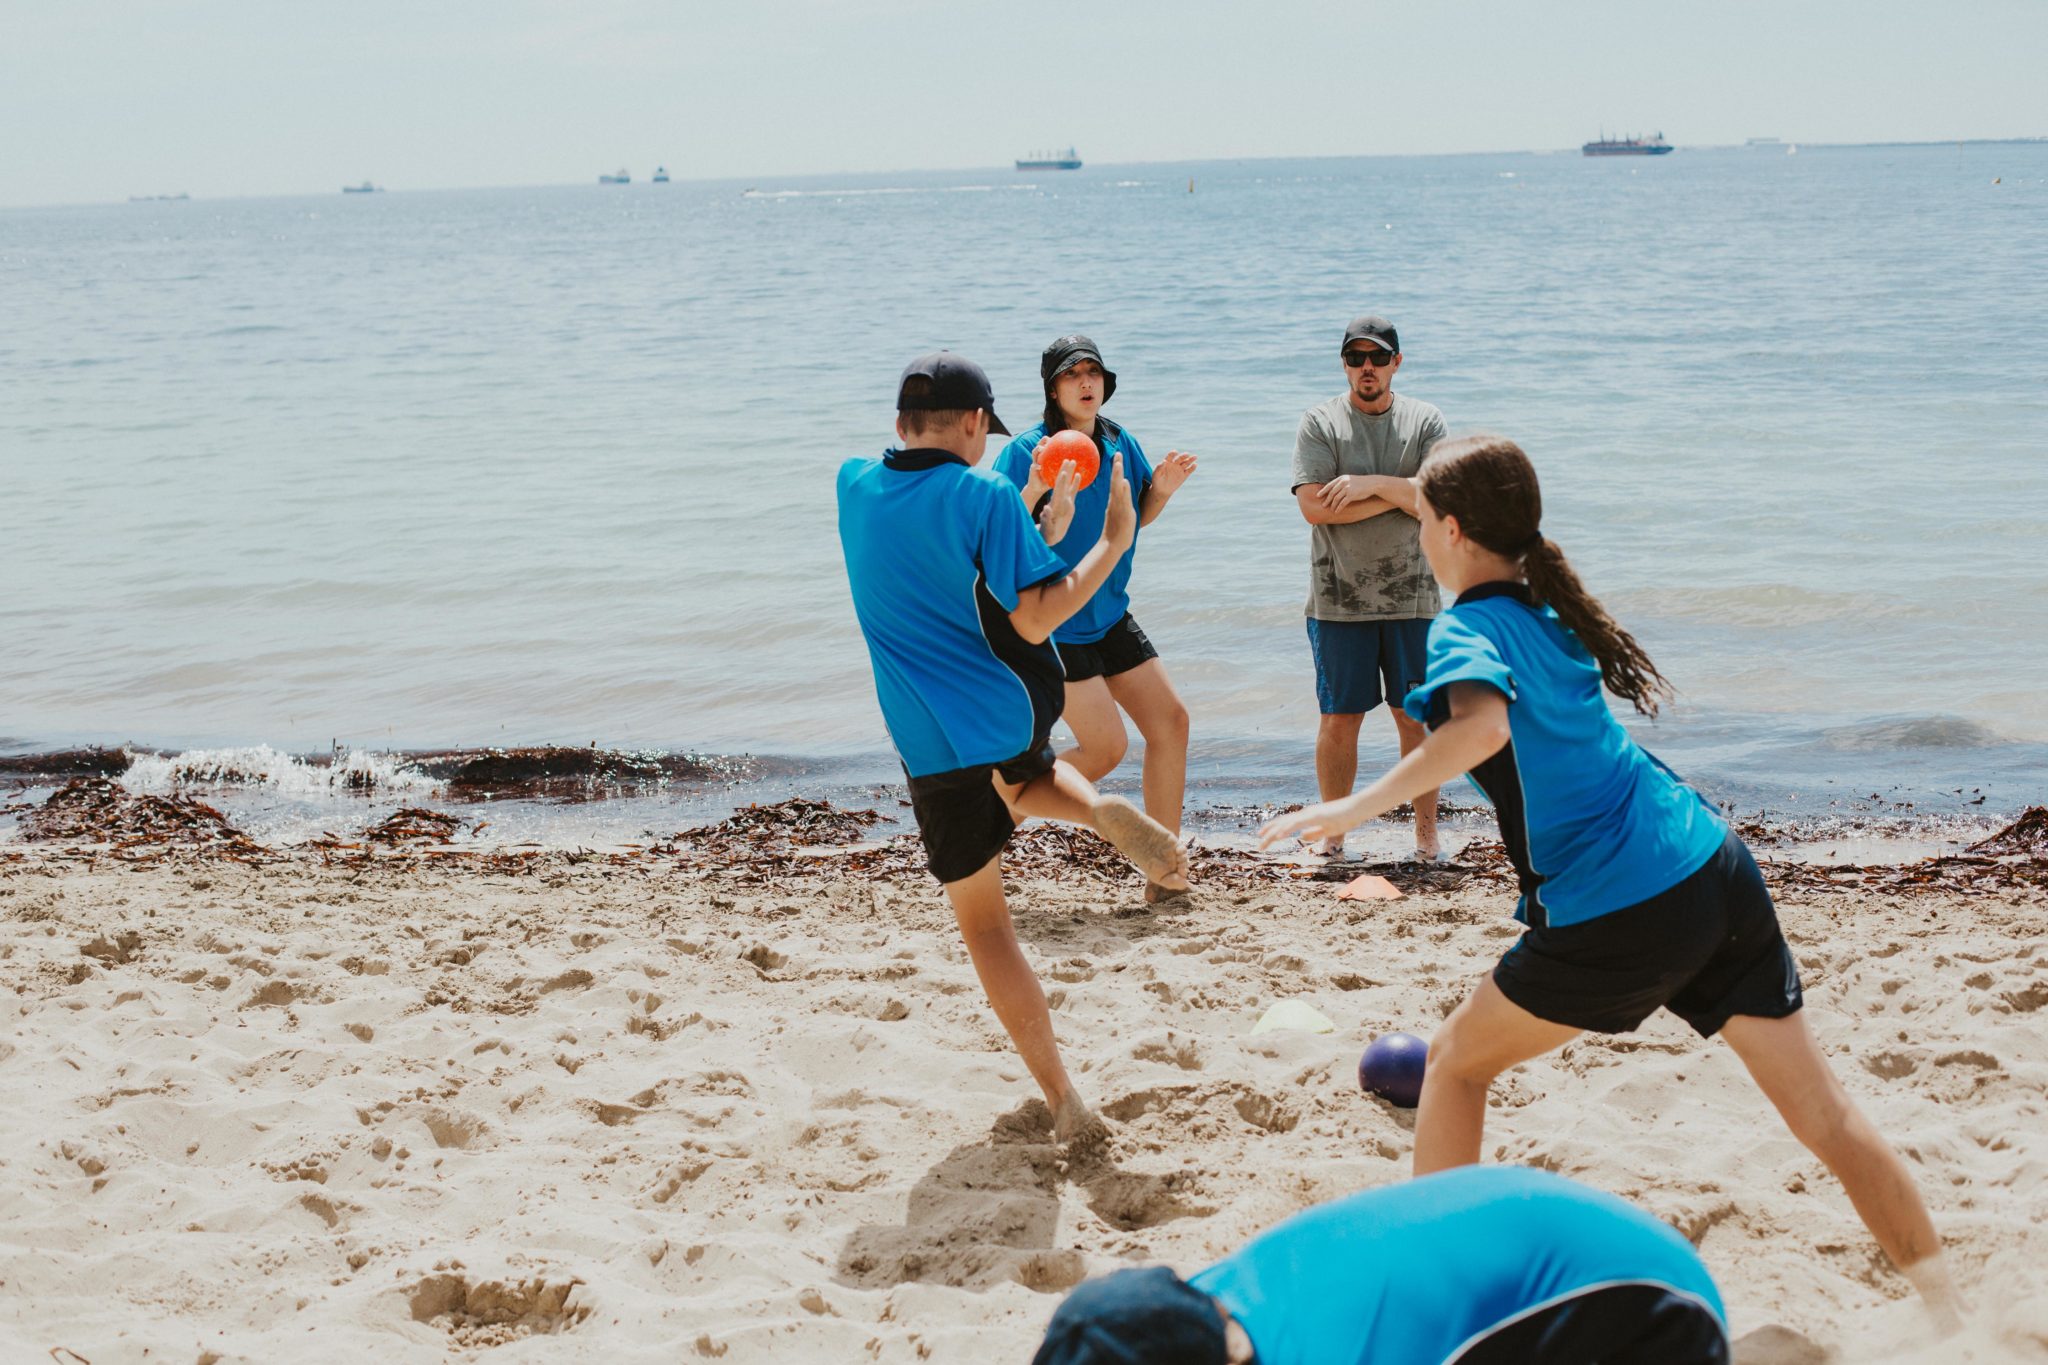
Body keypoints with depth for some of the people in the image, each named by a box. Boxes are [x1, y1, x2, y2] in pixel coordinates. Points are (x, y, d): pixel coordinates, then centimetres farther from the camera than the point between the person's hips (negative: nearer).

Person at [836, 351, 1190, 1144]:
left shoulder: (854, 486, 1)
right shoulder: (985, 497, -12)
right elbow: (1034, 619, -18)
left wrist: (1039, 533, 15)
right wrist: (1112, 543, -7)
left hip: (935, 745, 0)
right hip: (1016, 716, 0)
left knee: (982, 922, 9)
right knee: (1016, 782, 38)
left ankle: (1062, 1105, 5)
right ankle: (1098, 809, 4)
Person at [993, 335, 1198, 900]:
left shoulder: (1119, 442, 4)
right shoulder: (1026, 451, -16)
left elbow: (1137, 517, 18)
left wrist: (1161, 488, -2)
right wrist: (1034, 492, -37)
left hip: (1109, 616, 7)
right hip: (1050, 621, -7)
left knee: (1171, 721, 2)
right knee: (1106, 747, -13)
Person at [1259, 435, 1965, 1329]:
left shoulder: (1467, 629, -7)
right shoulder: (1547, 609, 16)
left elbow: (1484, 724, -31)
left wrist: (1360, 806, -25)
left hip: (1620, 918, -7)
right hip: (1718, 869, 7)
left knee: (1456, 1061, 16)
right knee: (1822, 1111, 8)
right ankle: (1950, 1320, 8)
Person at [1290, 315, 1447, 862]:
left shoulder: (1424, 421, 6)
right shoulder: (1320, 422, 2)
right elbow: (1315, 505, -12)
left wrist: (1374, 483, -16)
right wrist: (1401, 493, -10)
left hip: (1411, 596, 1)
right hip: (1339, 600, -1)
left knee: (1416, 716, 4)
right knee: (1340, 718, 2)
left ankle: (1427, 832, 13)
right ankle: (1332, 831, 14)